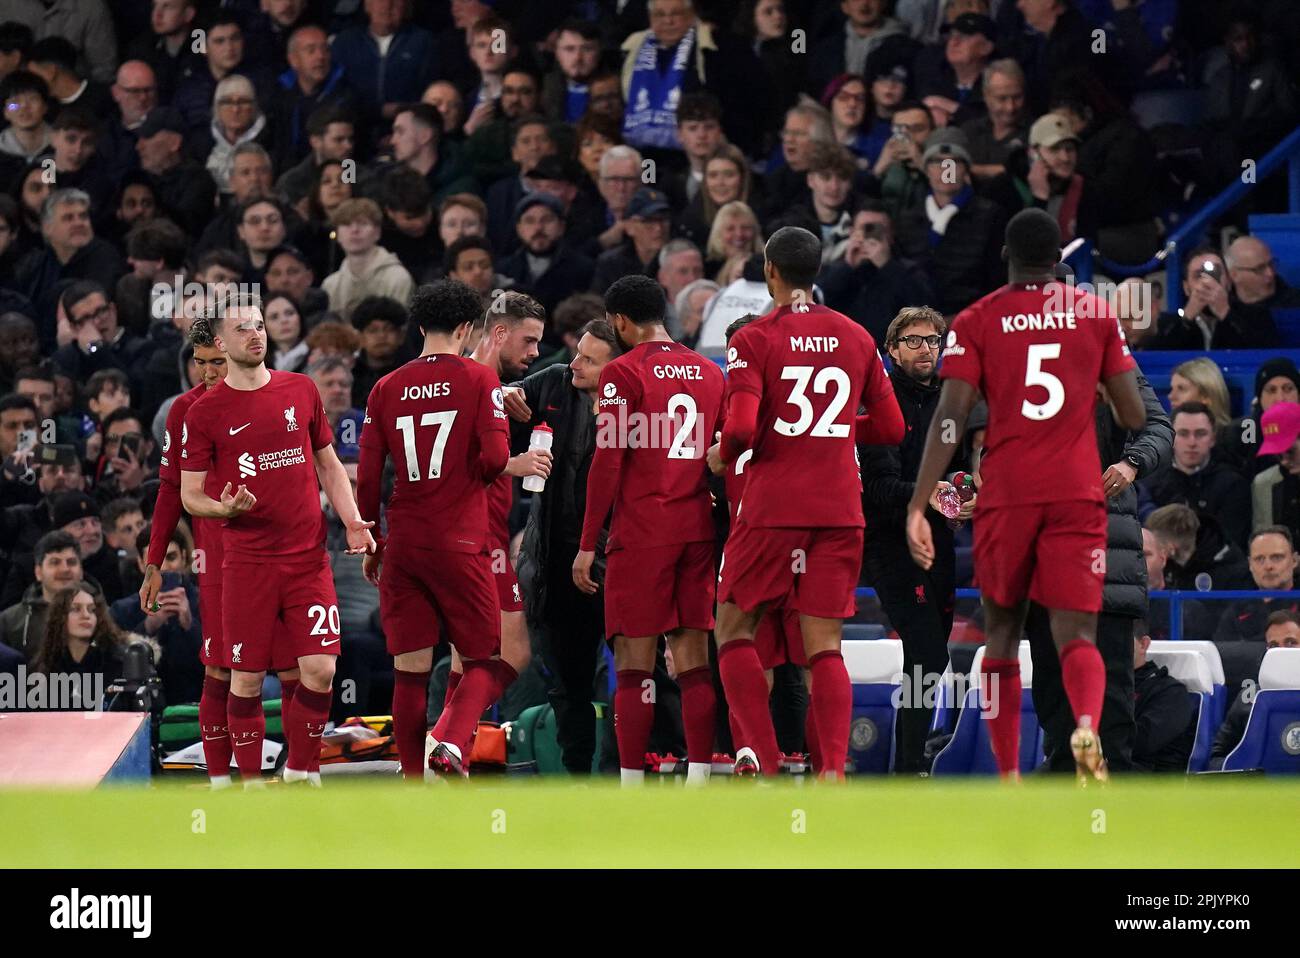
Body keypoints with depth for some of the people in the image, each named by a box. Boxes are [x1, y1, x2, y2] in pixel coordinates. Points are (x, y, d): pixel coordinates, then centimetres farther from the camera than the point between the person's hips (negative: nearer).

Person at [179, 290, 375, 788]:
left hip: (309, 559, 2)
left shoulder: (301, 391, 8)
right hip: (247, 564, -2)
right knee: (247, 677, 0)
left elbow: (328, 465, 17)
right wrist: (224, 508, -20)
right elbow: (190, 494, 2)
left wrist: (353, 521, 4)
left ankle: (300, 773, 12)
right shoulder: (205, 412, -1)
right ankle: (251, 783, 12)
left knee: (320, 669, -5)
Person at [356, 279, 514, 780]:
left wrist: (371, 542, 15)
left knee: (410, 670, 7)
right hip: (460, 544, -3)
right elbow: (495, 456, -13)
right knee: (485, 660, 5)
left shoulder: (387, 388, 6)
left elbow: (367, 477, 5)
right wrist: (475, 474, 10)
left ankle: (413, 781, 7)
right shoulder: (478, 378, -3)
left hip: (402, 545, 3)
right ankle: (453, 745, -20)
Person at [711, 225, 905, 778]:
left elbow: (742, 427, -16)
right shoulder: (856, 338, 9)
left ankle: (762, 756, -4)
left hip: (773, 508, -3)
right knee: (824, 646, 3)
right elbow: (890, 428, 12)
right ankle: (834, 769, -9)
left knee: (734, 630, 10)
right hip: (840, 510, 4)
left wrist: (722, 458, 5)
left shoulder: (754, 339, -5)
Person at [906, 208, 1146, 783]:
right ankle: (1087, 723, -37)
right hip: (1078, 494, 0)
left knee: (1001, 632, 14)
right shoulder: (1097, 315, 6)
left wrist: (918, 507, -8)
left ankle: (1008, 779, 13)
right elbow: (1134, 418, 7)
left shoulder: (976, 321, 2)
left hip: (1006, 497, 0)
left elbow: (949, 418, -7)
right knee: (1075, 635, -5)